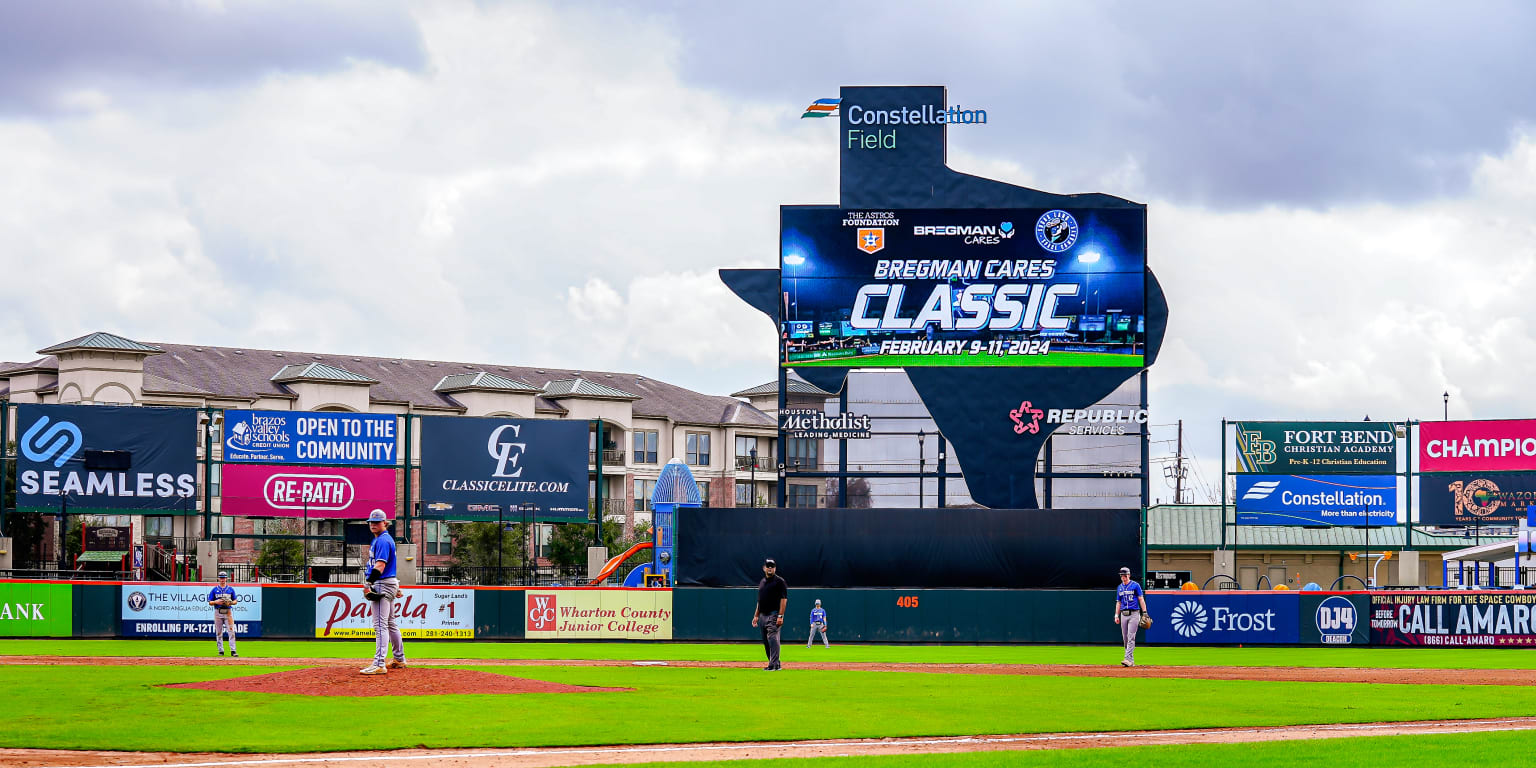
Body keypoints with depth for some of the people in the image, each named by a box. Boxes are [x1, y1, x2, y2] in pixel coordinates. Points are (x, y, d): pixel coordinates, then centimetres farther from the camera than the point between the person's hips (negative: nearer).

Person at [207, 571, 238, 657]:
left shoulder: (231, 589, 8)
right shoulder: (215, 590, 7)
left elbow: (235, 601, 10)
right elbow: (210, 602, 6)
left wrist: (230, 602, -12)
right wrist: (216, 602, -14)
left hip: (228, 611, -1)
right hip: (218, 612, 1)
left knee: (231, 631, -10)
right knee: (218, 633, 3)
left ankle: (233, 651, -13)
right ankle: (221, 650, 10)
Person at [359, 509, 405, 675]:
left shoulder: (383, 540, -14)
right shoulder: (378, 539, 19)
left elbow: (380, 565, -26)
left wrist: (369, 583, -34)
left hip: (383, 585, -11)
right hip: (389, 584, 11)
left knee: (380, 625, -15)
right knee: (390, 624, 18)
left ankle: (379, 664, -21)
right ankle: (400, 660, 27)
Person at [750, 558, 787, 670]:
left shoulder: (779, 581, -5)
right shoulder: (762, 582, 18)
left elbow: (784, 599, -11)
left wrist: (780, 616, -19)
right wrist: (756, 616, 17)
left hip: (773, 615, -8)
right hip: (763, 615, 8)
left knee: (772, 639, -15)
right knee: (766, 641, 9)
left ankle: (774, 664, -17)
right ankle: (776, 664, 17)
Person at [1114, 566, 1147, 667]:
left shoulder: (1135, 586, -2)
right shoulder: (1119, 588, 14)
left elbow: (1141, 599, -4)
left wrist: (1144, 612, -12)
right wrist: (1116, 615, 10)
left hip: (1134, 614, -6)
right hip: (1123, 614, 6)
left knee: (1131, 637, -14)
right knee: (1125, 638, 6)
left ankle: (1128, 659, -20)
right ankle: (1131, 660, 13)